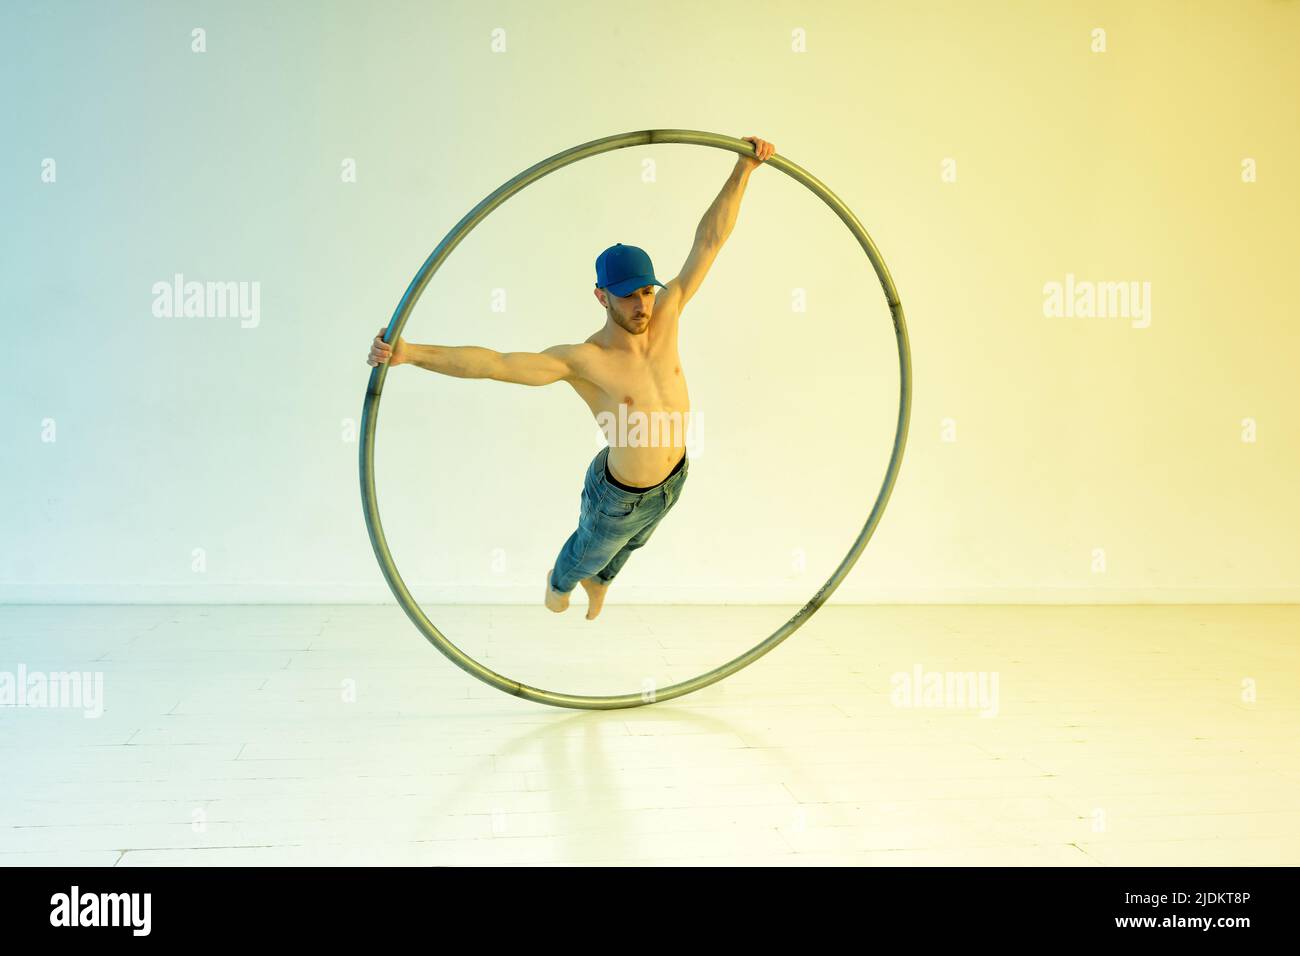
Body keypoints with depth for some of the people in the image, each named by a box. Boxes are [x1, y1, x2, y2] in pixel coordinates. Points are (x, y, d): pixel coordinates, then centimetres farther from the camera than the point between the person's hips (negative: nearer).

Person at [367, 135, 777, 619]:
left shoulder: (666, 314, -19)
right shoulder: (583, 360, -34)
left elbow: (709, 240, -17)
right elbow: (495, 363, -43)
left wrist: (743, 170, -22)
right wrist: (410, 353, -53)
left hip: (673, 480, 5)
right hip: (619, 497, -5)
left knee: (630, 544, 36)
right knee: (590, 550, 28)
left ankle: (599, 581, 70)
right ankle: (560, 580, 65)